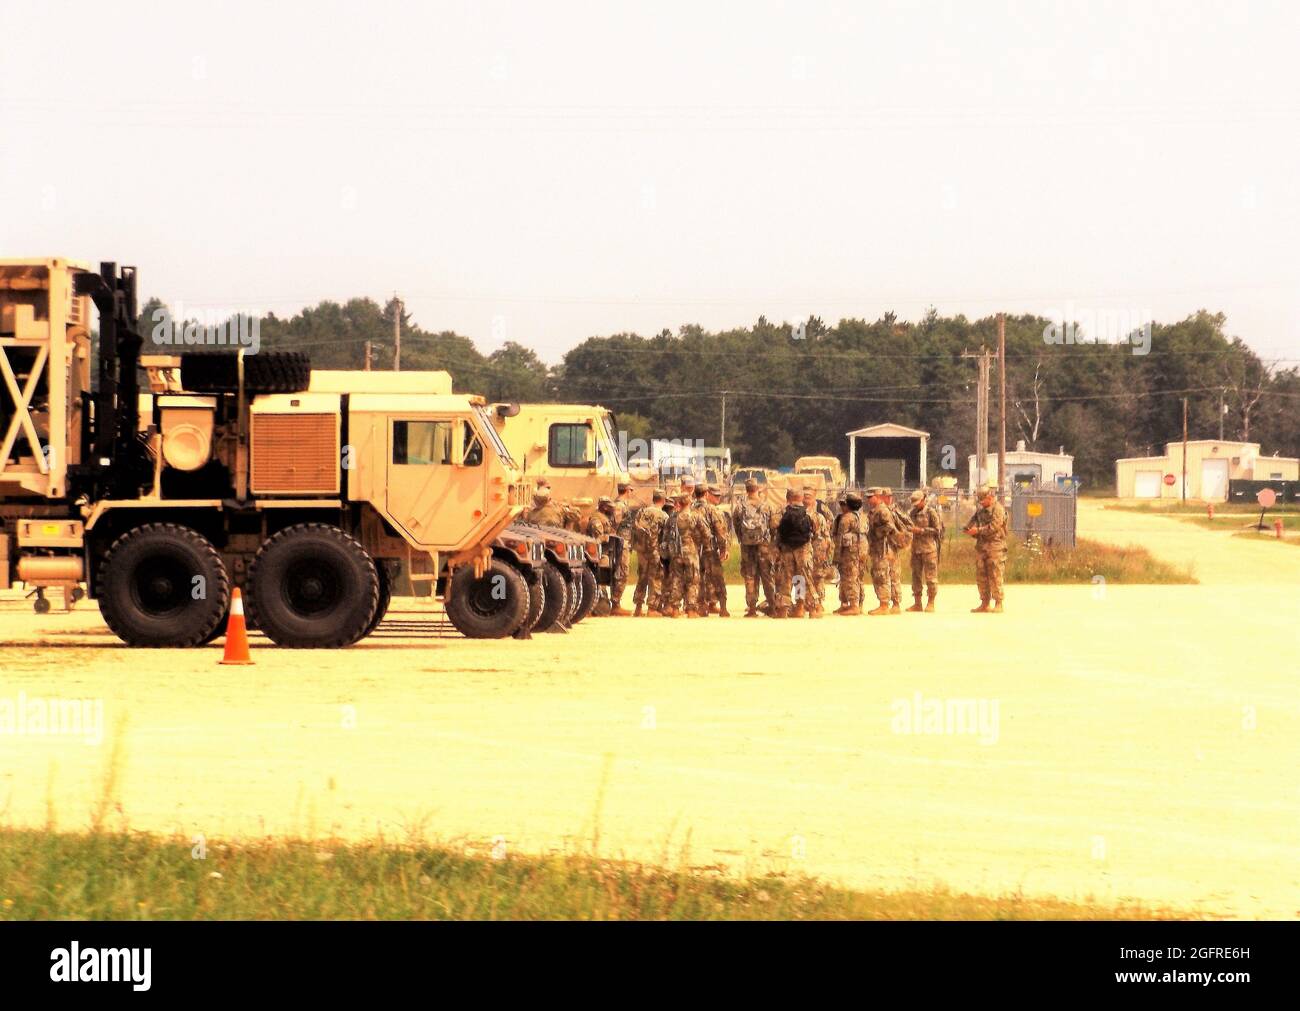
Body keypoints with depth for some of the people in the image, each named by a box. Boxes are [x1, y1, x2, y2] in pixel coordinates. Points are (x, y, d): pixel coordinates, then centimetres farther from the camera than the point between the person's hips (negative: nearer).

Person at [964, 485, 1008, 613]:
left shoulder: (998, 509, -8)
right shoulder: (980, 510, 17)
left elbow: (994, 527, -17)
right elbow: (974, 521, 20)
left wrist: (978, 530, -16)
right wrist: (970, 529, -2)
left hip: (995, 548, -8)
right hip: (981, 547, 8)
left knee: (995, 577, -7)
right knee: (981, 577, 8)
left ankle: (998, 604, -5)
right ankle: (985, 604, 14)